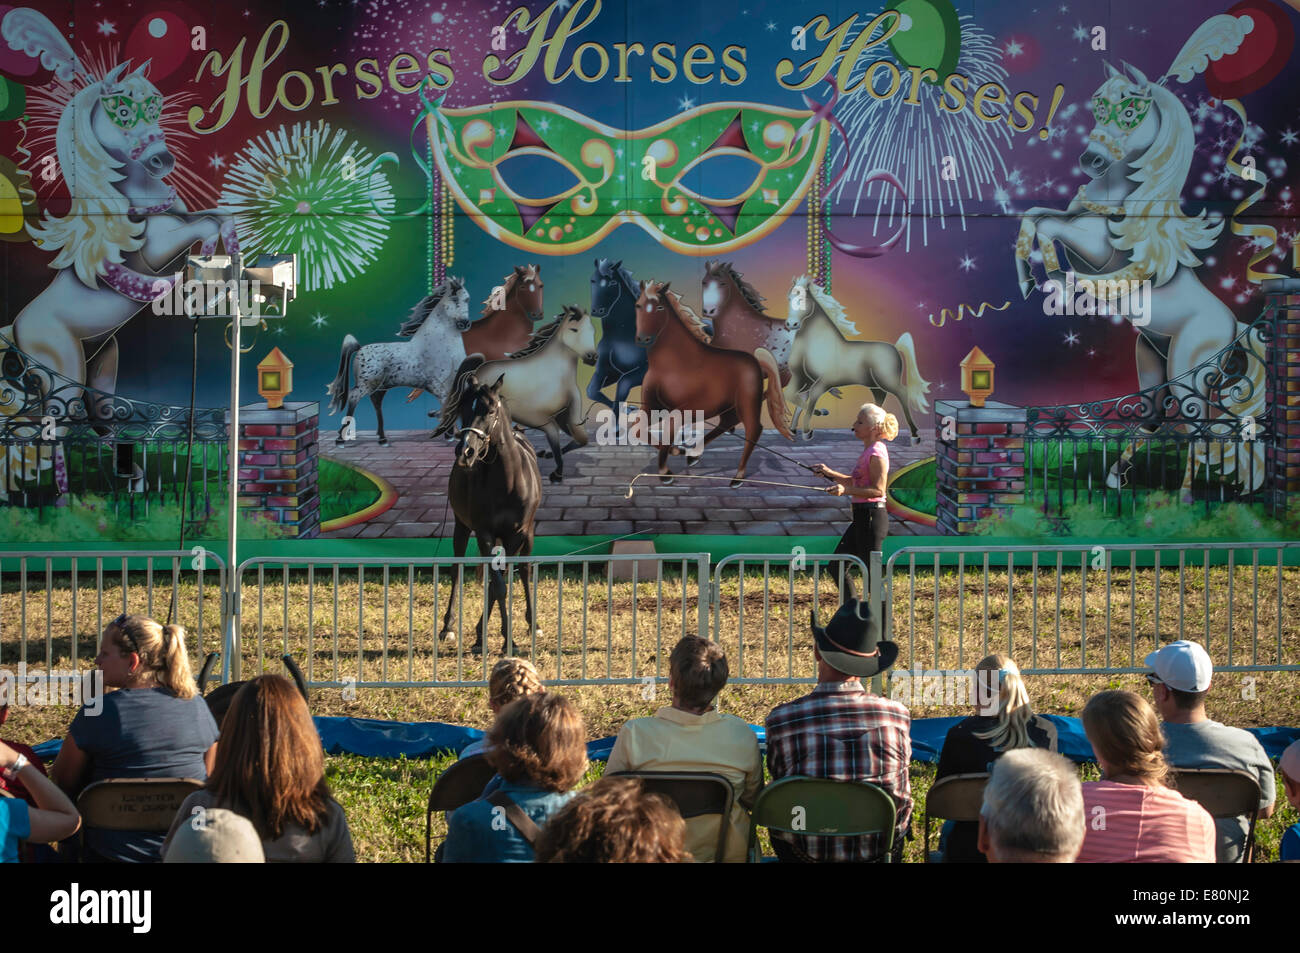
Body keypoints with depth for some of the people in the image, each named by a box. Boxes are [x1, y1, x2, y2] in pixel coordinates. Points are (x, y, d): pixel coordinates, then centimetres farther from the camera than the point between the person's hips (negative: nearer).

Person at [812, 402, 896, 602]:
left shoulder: (877, 453, -16)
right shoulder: (869, 451, 14)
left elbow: (878, 490, -22)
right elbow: (856, 482, 24)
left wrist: (846, 490, -31)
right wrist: (829, 473, 16)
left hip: (872, 517, -11)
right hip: (862, 517, 11)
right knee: (837, 564, 13)